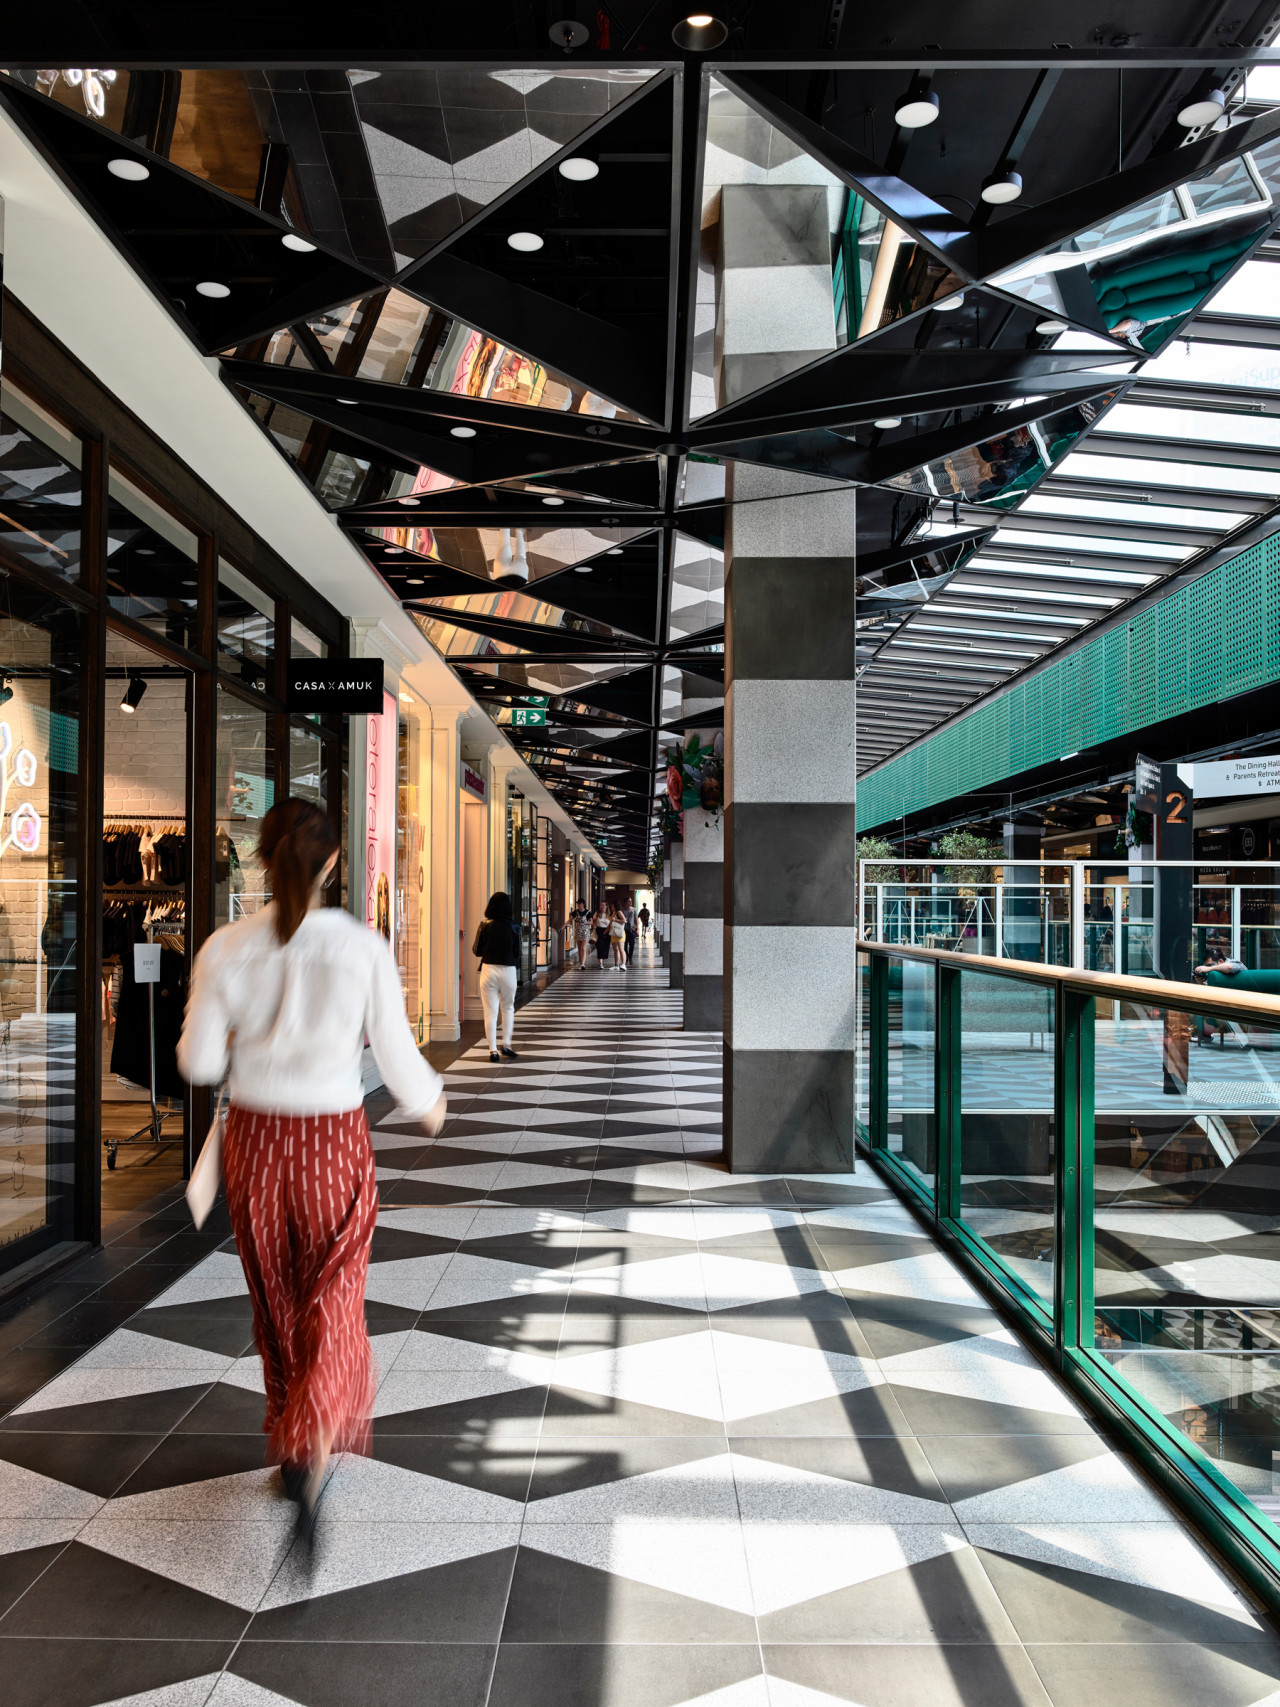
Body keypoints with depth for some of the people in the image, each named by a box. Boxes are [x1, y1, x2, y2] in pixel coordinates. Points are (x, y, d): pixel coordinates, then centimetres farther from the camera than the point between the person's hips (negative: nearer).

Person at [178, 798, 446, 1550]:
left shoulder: (225, 949, -10)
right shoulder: (363, 947, -15)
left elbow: (199, 1061, -4)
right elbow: (398, 1058, -9)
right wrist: (429, 1101, 12)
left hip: (254, 1141, 3)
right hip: (333, 1144, -2)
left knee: (276, 1304, 22)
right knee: (332, 1304, 11)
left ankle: (294, 1449, 40)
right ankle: (315, 1448, -12)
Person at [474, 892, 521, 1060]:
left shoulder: (485, 925, -4)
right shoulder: (514, 927, -2)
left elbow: (476, 951, 0)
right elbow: (517, 953, 4)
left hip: (488, 969, -1)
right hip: (508, 970, 1)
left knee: (490, 1011, 4)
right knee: (508, 1008, 19)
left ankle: (493, 1050, 4)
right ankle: (506, 1044, 11)